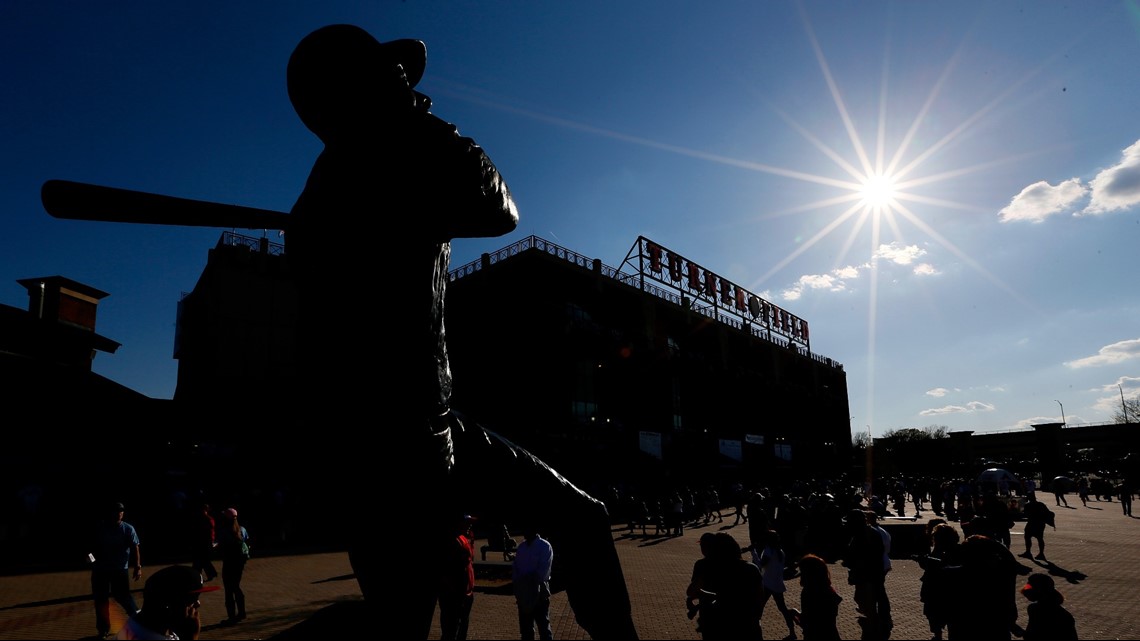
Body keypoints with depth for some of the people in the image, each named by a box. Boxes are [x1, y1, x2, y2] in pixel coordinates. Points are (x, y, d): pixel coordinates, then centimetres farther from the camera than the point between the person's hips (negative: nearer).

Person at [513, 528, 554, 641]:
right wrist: (517, 583, -7)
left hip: (539, 592, -6)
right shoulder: (521, 546, 10)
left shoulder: (545, 546, -9)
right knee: (525, 626, 14)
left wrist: (529, 581, -16)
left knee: (543, 626, 0)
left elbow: (542, 572, -14)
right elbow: (515, 566, 8)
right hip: (523, 593, 6)